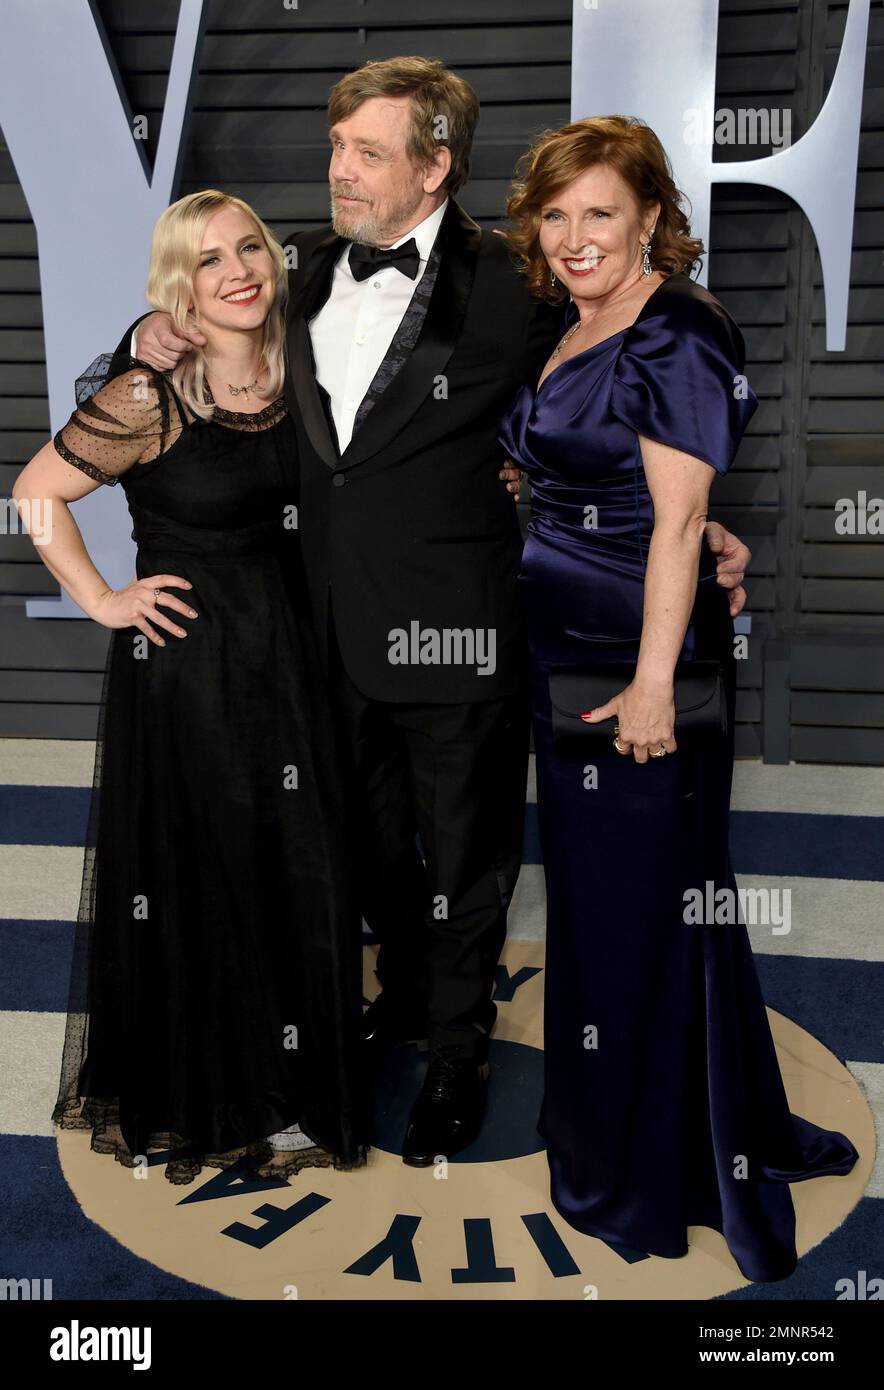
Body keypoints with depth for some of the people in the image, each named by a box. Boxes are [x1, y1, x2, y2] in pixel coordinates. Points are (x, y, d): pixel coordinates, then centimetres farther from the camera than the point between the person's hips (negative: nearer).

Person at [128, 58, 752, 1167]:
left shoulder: (508, 288, -12)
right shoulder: (308, 270, 4)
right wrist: (160, 334, 0)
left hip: (450, 636, -5)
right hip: (339, 629, 6)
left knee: (464, 853, 12)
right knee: (374, 836, 23)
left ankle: (458, 1049, 35)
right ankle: (404, 992, 49)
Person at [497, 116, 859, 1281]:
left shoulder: (675, 338, -14)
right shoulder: (582, 330, 13)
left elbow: (680, 520, -19)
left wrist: (654, 683, -22)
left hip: (634, 659, -9)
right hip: (566, 649, 9)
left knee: (640, 904, 3)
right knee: (590, 886, 17)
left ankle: (643, 1175, 23)